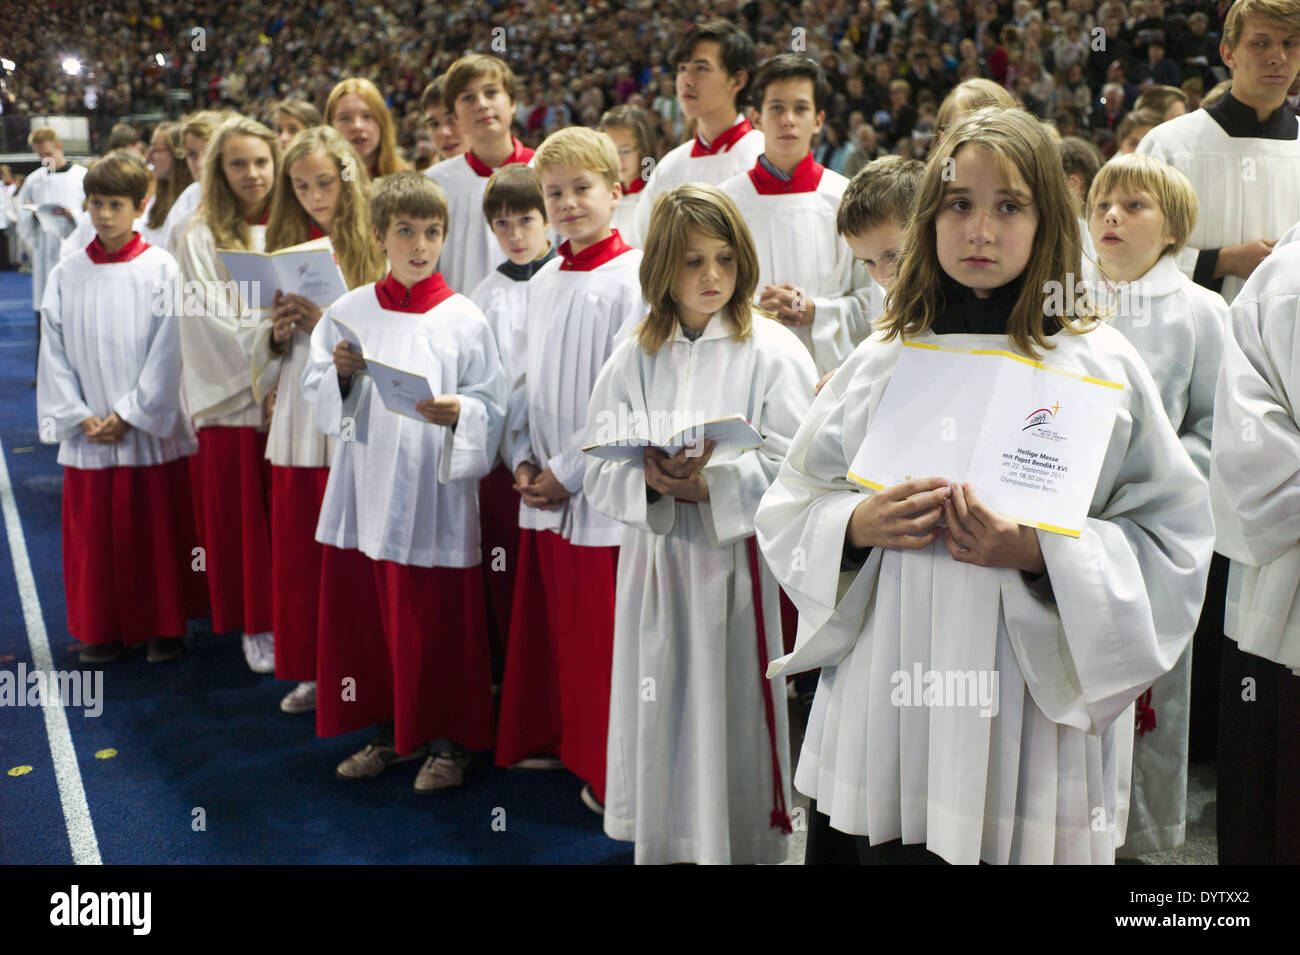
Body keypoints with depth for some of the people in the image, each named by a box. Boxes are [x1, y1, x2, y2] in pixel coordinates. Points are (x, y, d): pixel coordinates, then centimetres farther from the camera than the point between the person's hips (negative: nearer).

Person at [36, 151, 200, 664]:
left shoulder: (161, 270, -4)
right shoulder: (65, 275, 4)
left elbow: (166, 353, -7)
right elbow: (54, 354, 5)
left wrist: (130, 415, -10)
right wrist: (79, 417, -5)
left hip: (151, 432, -2)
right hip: (87, 435, 3)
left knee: (157, 534, 6)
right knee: (92, 535, 9)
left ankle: (163, 626, 21)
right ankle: (101, 628, 24)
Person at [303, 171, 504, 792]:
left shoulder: (464, 319, -3)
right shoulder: (349, 312, 6)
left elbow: (493, 404, -4)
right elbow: (317, 394, 8)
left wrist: (458, 411, -24)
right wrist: (340, 375, -12)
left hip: (435, 491, -3)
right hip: (366, 486, 4)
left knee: (440, 620, 2)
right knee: (368, 617, 10)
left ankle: (448, 740, 19)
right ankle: (395, 732, 28)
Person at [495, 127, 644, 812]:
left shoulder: (632, 280, -9)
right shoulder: (543, 284, 13)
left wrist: (569, 470, -12)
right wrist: (522, 458, 5)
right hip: (542, 492, 6)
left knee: (604, 638, 0)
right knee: (552, 623, 14)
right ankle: (560, 742, 31)